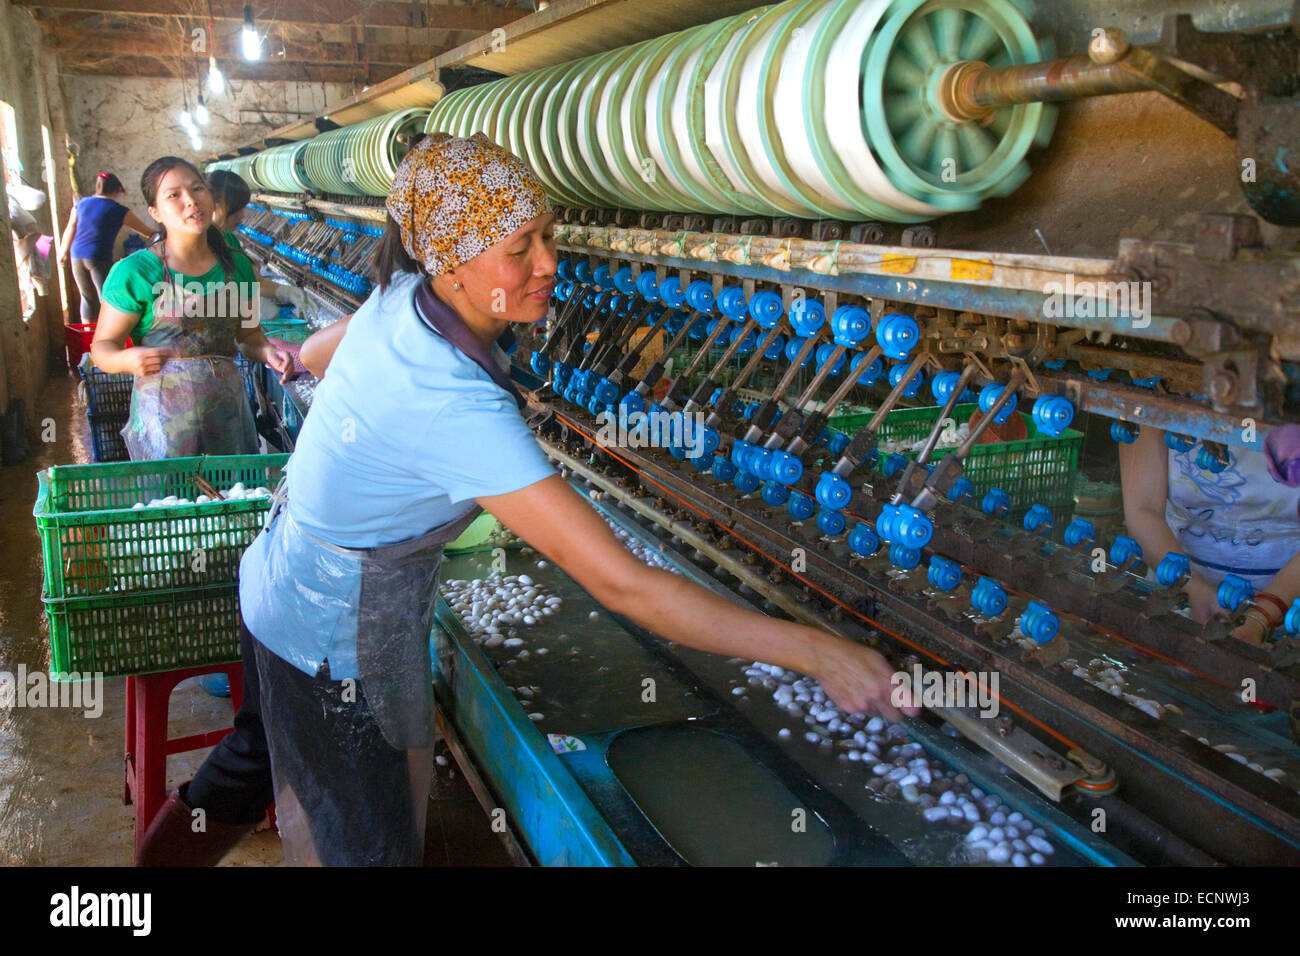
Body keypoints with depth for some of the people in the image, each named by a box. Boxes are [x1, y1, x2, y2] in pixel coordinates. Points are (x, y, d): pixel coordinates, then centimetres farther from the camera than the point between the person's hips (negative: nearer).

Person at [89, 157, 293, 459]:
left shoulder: (236, 265, 6)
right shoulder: (134, 272, -7)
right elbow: (102, 346, -3)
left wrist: (266, 351, -6)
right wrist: (127, 360, -25)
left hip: (227, 407, 4)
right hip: (164, 412, -4)